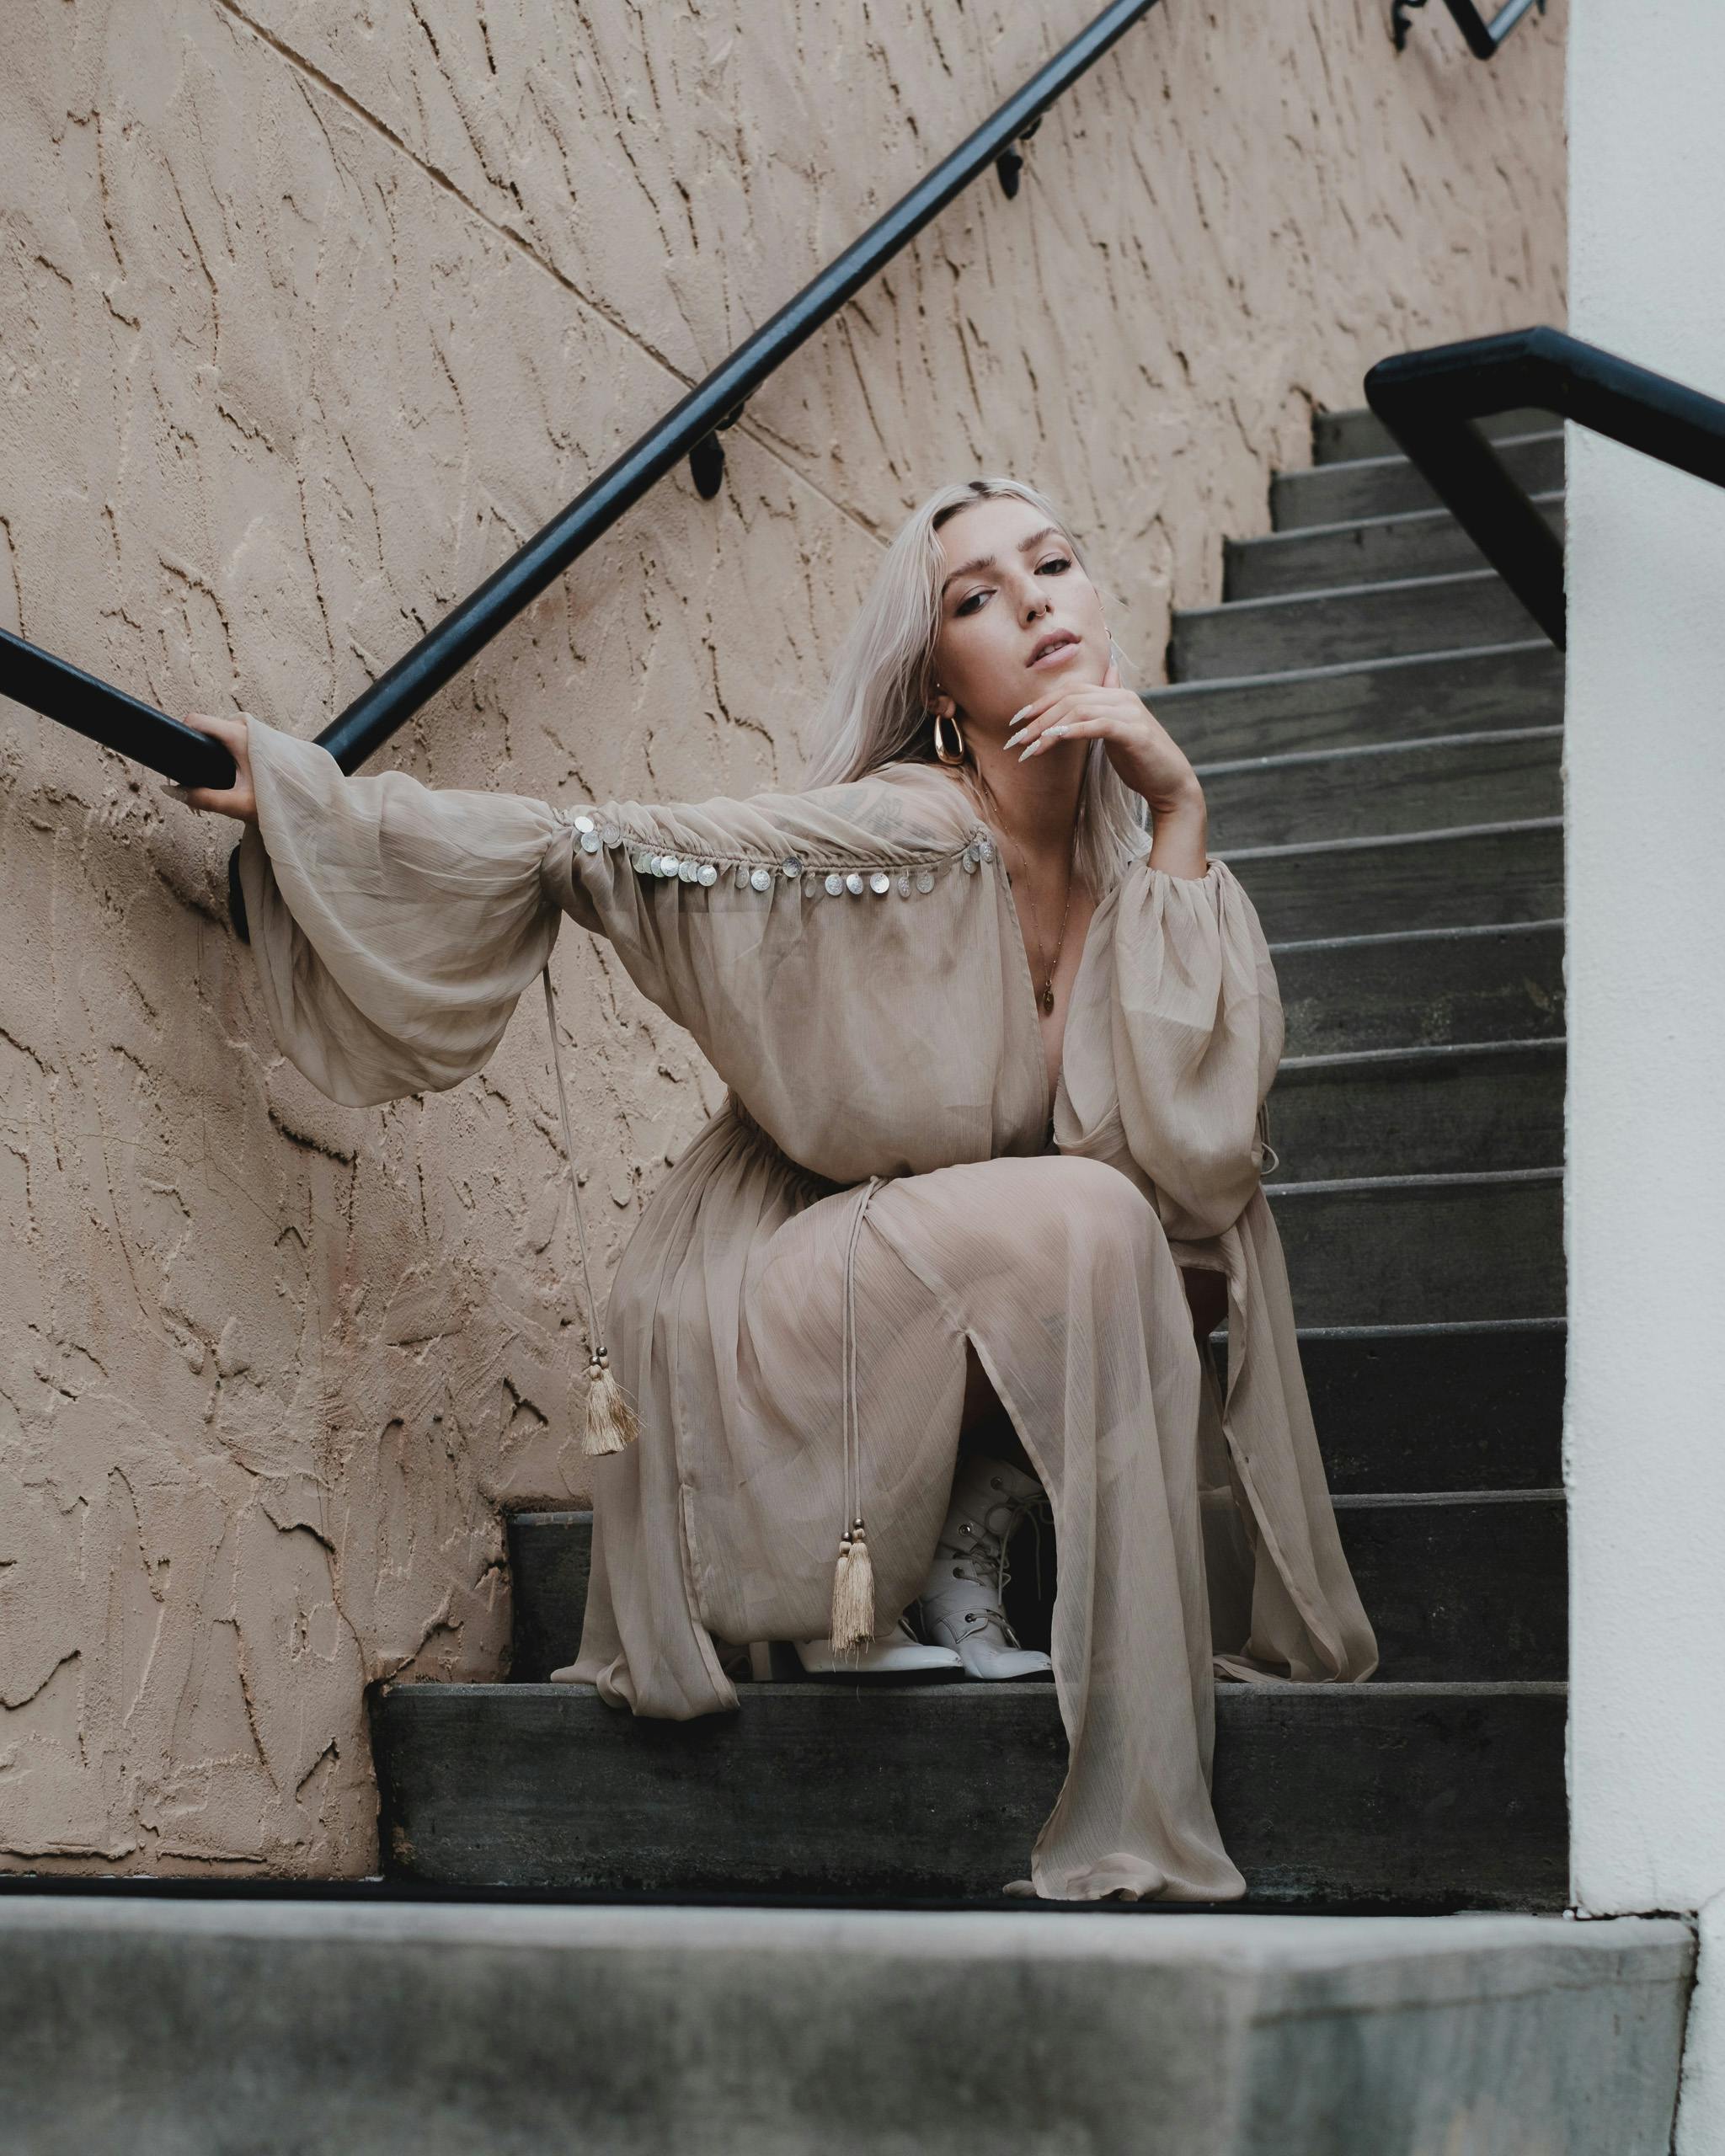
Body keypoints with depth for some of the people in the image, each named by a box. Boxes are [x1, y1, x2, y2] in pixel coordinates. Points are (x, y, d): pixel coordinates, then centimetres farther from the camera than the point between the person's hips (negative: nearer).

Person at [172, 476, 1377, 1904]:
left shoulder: (1131, 865, -2)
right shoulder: (908, 841, -18)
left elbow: (1187, 1134, -17)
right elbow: (589, 854, -18)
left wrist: (1179, 815, -18)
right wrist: (300, 795, -22)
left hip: (960, 1328, 6)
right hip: (771, 1333, -6)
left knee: (1201, 1226, -12)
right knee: (1083, 1227, -28)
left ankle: (958, 1572, -4)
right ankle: (859, 1607, -14)